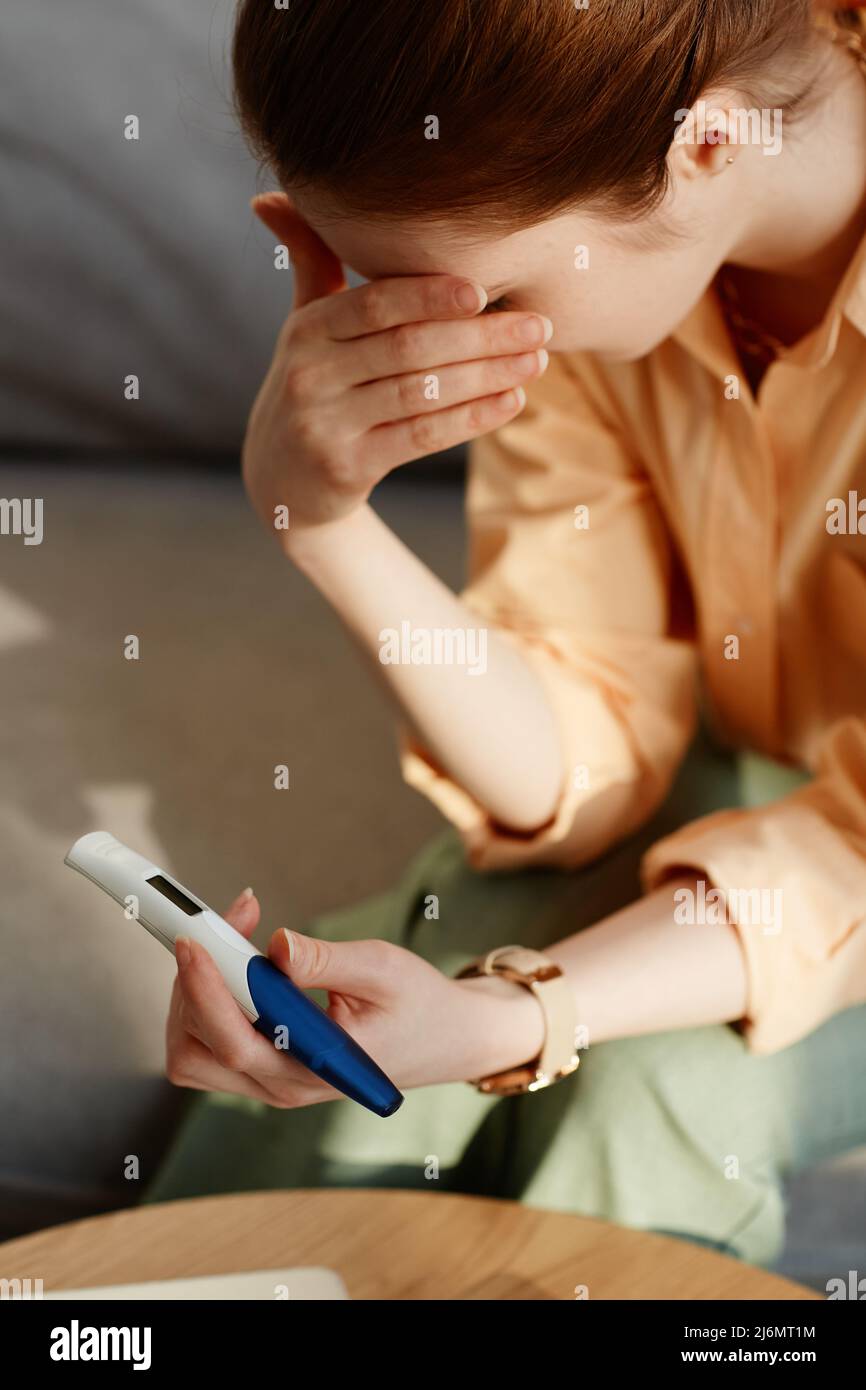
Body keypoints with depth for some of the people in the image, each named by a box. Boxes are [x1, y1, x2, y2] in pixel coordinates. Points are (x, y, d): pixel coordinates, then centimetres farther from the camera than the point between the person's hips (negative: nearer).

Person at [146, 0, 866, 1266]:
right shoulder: (578, 248, -18)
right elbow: (579, 771, -15)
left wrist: (504, 1021, -41)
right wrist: (312, 510, -31)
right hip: (733, 777, 4)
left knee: (665, 1082, -28)